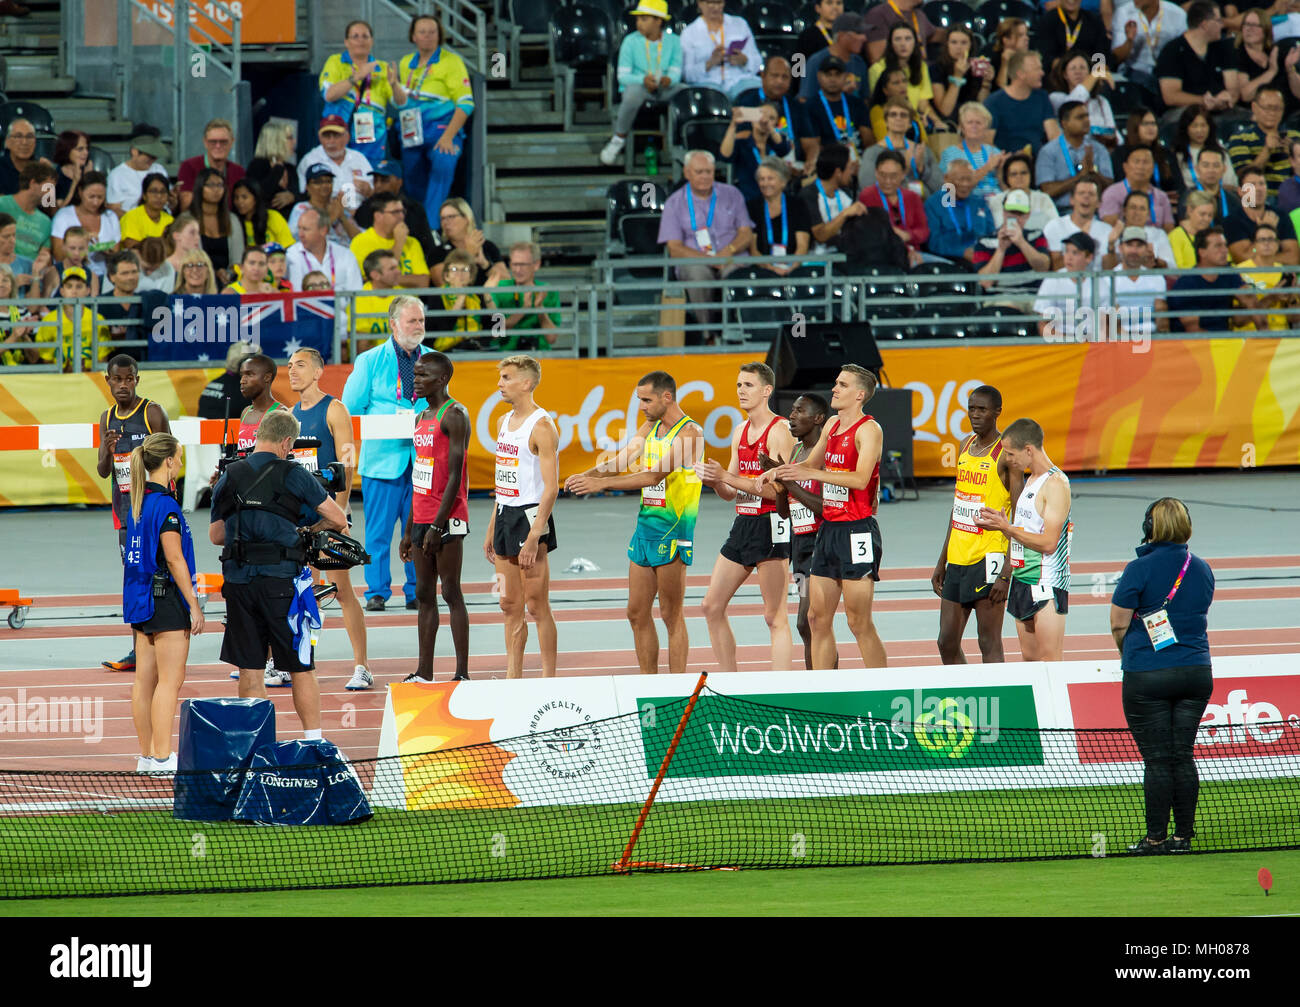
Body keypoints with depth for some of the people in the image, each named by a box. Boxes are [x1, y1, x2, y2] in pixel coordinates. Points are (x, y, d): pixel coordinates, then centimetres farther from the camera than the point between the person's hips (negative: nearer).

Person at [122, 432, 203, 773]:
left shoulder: (136, 502, 10)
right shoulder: (166, 505, -16)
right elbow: (174, 558, -19)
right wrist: (194, 605, -15)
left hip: (139, 597, 9)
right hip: (166, 598, -9)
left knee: (145, 679, 10)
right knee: (170, 680, -5)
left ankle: (147, 755, 14)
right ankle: (161, 756, -7)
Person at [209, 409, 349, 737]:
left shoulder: (228, 479, 8)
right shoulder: (293, 476, -5)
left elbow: (215, 534, 16)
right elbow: (339, 519, -1)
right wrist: (312, 528, 19)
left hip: (238, 582, 4)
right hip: (281, 580, -4)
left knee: (249, 671, 9)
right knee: (302, 668, 5)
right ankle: (314, 742, 7)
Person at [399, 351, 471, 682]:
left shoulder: (454, 416, -10)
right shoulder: (422, 420, 18)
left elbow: (454, 476, -16)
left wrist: (437, 525, -21)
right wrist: (409, 530, 19)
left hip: (447, 519, -9)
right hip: (422, 519, 9)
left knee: (451, 593, -7)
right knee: (424, 594, 9)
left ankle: (462, 674, -5)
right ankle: (424, 674, 12)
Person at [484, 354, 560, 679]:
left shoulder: (541, 426, -12)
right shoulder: (505, 422, 14)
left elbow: (551, 488, -18)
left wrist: (534, 536, -24)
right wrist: (491, 530, 19)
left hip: (530, 516, -9)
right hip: (505, 515, 9)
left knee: (536, 605, -5)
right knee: (510, 605, 9)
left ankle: (548, 678, -1)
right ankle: (512, 677, 13)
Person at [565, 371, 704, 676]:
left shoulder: (689, 432, -13)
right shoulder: (649, 429, 14)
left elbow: (655, 475, -21)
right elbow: (620, 462, 8)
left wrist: (603, 483, -23)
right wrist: (588, 475, -13)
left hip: (671, 533, -8)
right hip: (644, 528, 8)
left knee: (671, 616, -4)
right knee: (637, 613, 8)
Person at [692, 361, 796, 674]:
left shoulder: (779, 431, -10)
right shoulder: (740, 432, 15)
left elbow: (775, 489, -19)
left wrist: (726, 477, -22)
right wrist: (713, 480, -3)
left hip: (770, 525, -9)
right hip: (743, 524, 9)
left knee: (775, 616, -7)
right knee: (712, 607, 8)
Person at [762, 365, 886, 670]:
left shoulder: (868, 430, -11)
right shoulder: (832, 427, 14)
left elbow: (860, 479, -24)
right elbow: (811, 464, 29)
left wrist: (811, 473, -26)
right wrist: (780, 470, 11)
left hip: (857, 531, -8)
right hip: (828, 528, 8)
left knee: (859, 623, -7)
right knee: (818, 619, 6)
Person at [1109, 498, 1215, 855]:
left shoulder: (1140, 570, -11)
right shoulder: (1202, 570, 5)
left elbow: (1118, 625, -7)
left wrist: (1127, 652, 13)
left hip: (1147, 676, -5)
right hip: (1196, 673, 5)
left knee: (1157, 760, -2)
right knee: (1183, 756, 10)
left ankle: (1156, 838, 0)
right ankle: (1183, 836, 11)